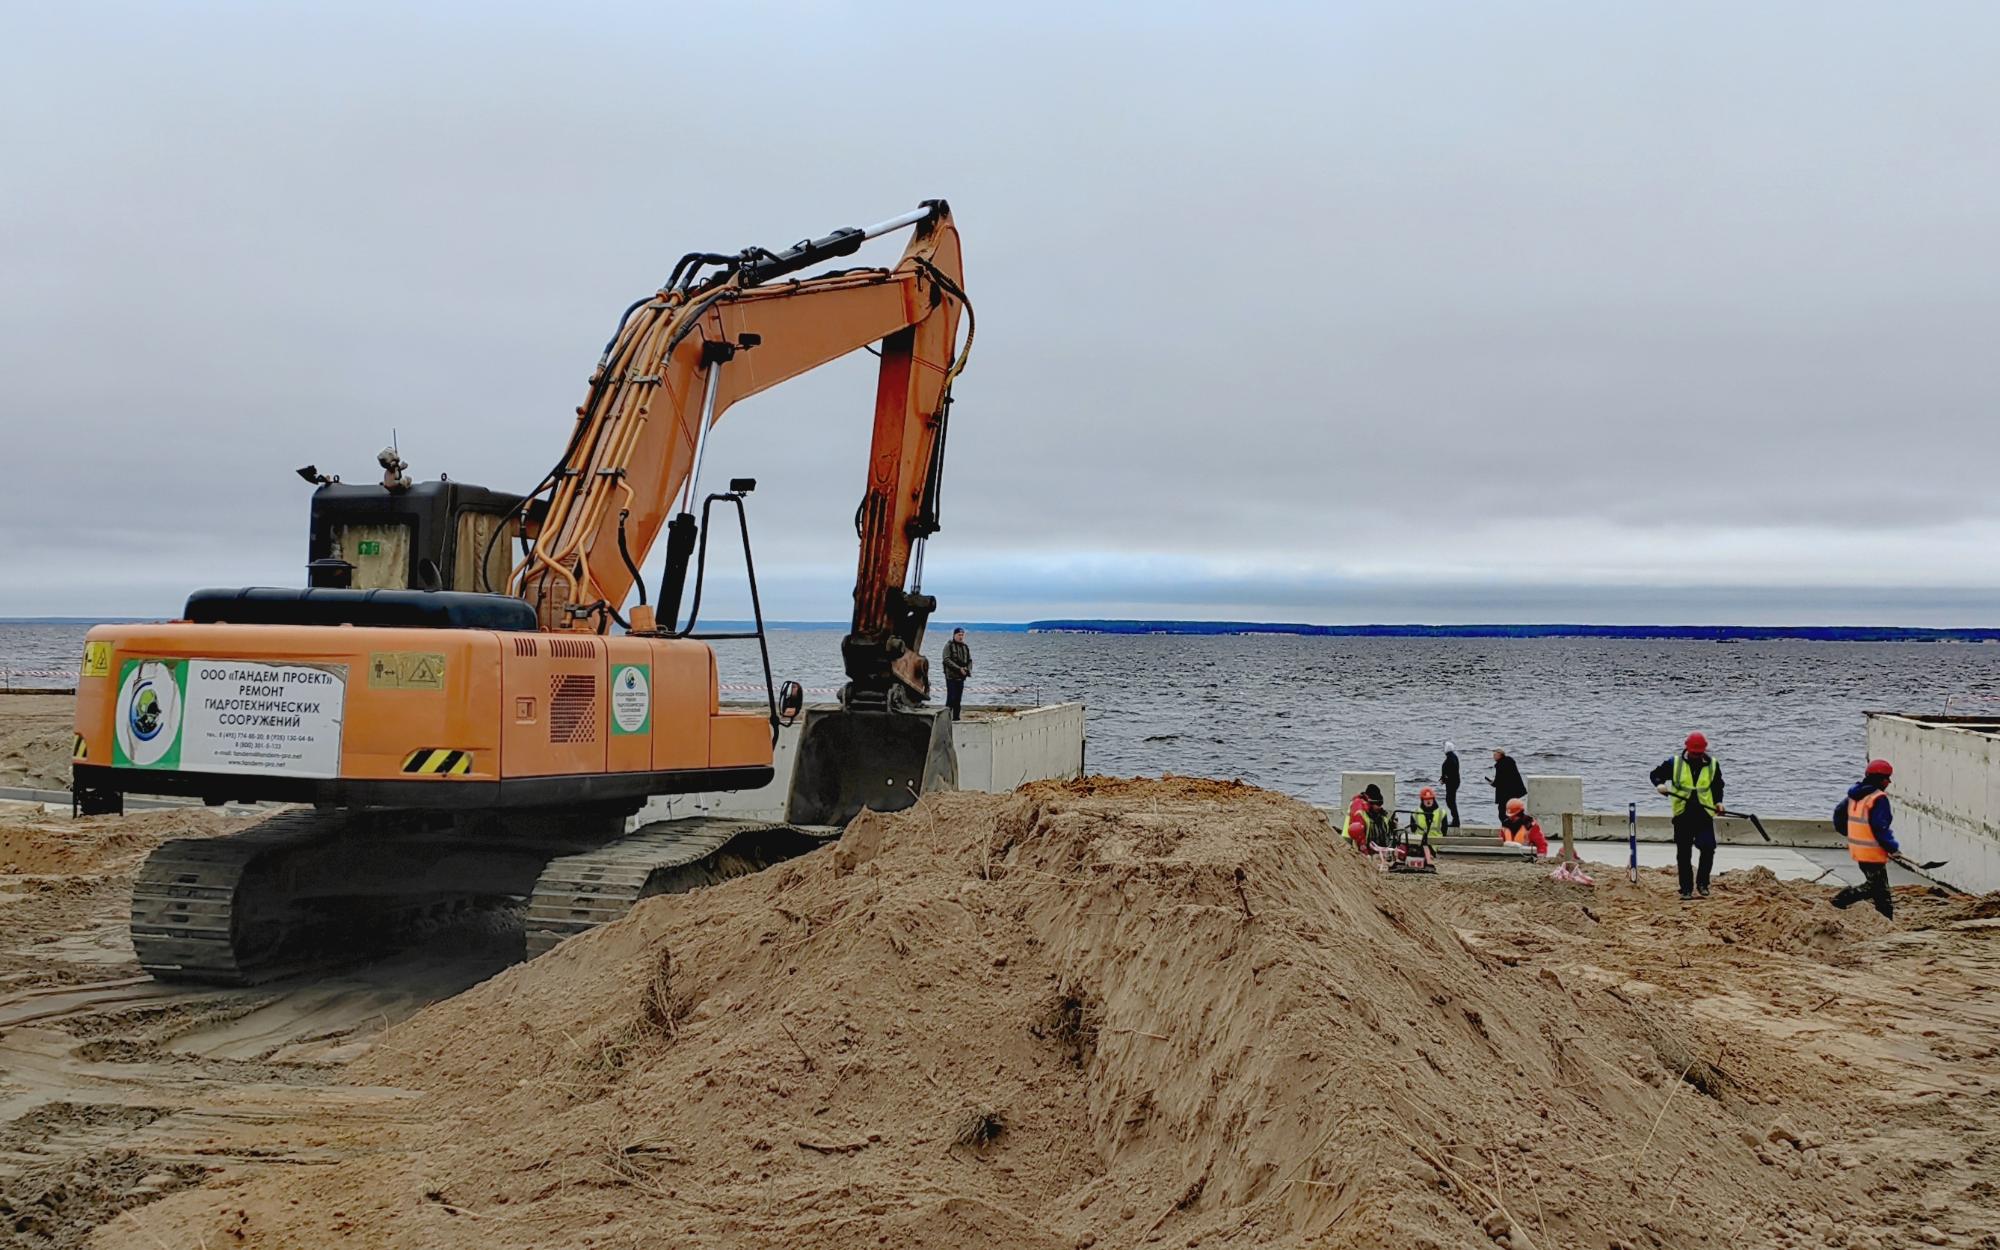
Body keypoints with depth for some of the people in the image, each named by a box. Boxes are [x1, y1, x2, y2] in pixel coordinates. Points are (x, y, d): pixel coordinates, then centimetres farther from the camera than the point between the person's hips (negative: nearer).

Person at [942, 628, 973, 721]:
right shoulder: (949, 646, -3)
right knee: (951, 698, -10)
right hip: (951, 676, -6)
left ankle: (956, 717, 12)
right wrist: (959, 668, -19)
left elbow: (969, 660, 20)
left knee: (958, 699, 8)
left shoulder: (965, 647, 16)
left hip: (961, 677, 6)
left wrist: (968, 669, -2)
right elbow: (947, 660, -13)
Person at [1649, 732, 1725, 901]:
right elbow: (1656, 774, 8)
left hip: (1704, 813, 0)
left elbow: (1717, 786, 16)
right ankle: (1686, 889, 11)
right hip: (1682, 814, 0)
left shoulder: (1712, 764, 5)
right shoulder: (1675, 763, 1)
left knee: (1708, 847, -15)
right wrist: (1659, 784, -14)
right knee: (1683, 854, 3)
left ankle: (1702, 883, 4)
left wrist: (1718, 802, 0)